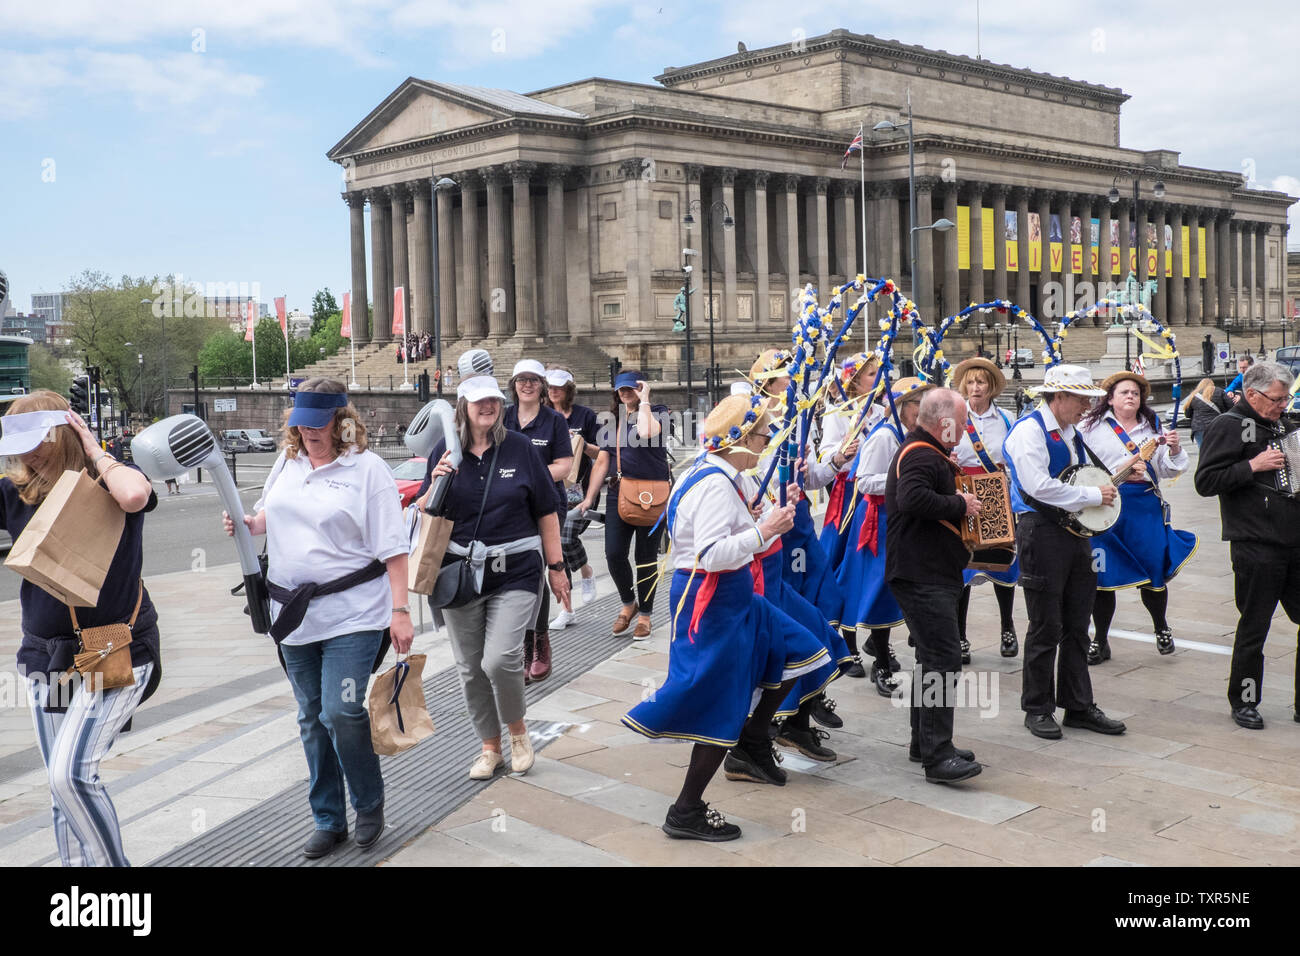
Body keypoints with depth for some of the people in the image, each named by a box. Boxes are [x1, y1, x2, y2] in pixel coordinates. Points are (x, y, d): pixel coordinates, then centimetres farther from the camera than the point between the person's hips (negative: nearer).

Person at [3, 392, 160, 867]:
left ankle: (111, 861, 1)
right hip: (46, 655, 6)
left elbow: (134, 495, -31)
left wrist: (97, 453, -14)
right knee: (62, 785, 11)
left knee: (70, 772, -17)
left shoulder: (112, 480, -7)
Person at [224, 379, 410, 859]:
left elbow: (393, 548, -9)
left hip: (353, 615, -6)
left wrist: (400, 611, -14)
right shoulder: (287, 462, 11)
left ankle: (370, 805, 11)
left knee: (341, 712, -14)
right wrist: (246, 523, 3)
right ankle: (328, 821, 24)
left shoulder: (367, 468, -6)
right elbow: (270, 516, 27)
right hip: (295, 615, 6)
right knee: (313, 719, 11)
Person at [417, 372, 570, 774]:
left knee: (500, 659, -15)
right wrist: (436, 486, -13)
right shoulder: (444, 452, 4)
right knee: (470, 667, 8)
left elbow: (547, 512, 5)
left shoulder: (520, 448, 0)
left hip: (515, 573, -3)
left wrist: (556, 567, 4)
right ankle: (490, 747, 26)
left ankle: (518, 730, 13)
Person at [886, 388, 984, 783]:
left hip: (932, 574, 12)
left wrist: (961, 501, 14)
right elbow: (911, 498, -33)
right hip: (922, 576, -12)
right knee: (944, 659, -14)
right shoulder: (920, 455, -15)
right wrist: (960, 504, -21)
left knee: (933, 657, 17)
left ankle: (924, 743, 26)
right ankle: (937, 757, -14)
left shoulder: (927, 452, 20)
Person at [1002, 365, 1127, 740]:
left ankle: (1078, 705, 21)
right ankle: (1038, 709, 11)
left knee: (1077, 627, 12)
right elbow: (1039, 486, -24)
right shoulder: (1029, 429, -12)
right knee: (1046, 629, -1)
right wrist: (1093, 496, -17)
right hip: (1043, 534, -9)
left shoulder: (1070, 432, 17)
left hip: (1076, 533, 9)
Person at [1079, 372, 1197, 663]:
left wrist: (1175, 449, -4)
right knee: (1101, 575, 2)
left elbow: (1168, 471, 14)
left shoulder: (1153, 428, 13)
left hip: (1146, 506, 2)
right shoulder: (1091, 426, 2)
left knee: (1153, 573, 3)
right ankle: (1100, 641, 17)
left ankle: (1161, 628, 31)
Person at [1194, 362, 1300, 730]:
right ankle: (1244, 702, 17)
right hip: (1255, 547, -7)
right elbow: (1205, 482, -15)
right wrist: (1253, 466, -19)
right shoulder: (1228, 426, -7)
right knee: (1254, 628, 2)